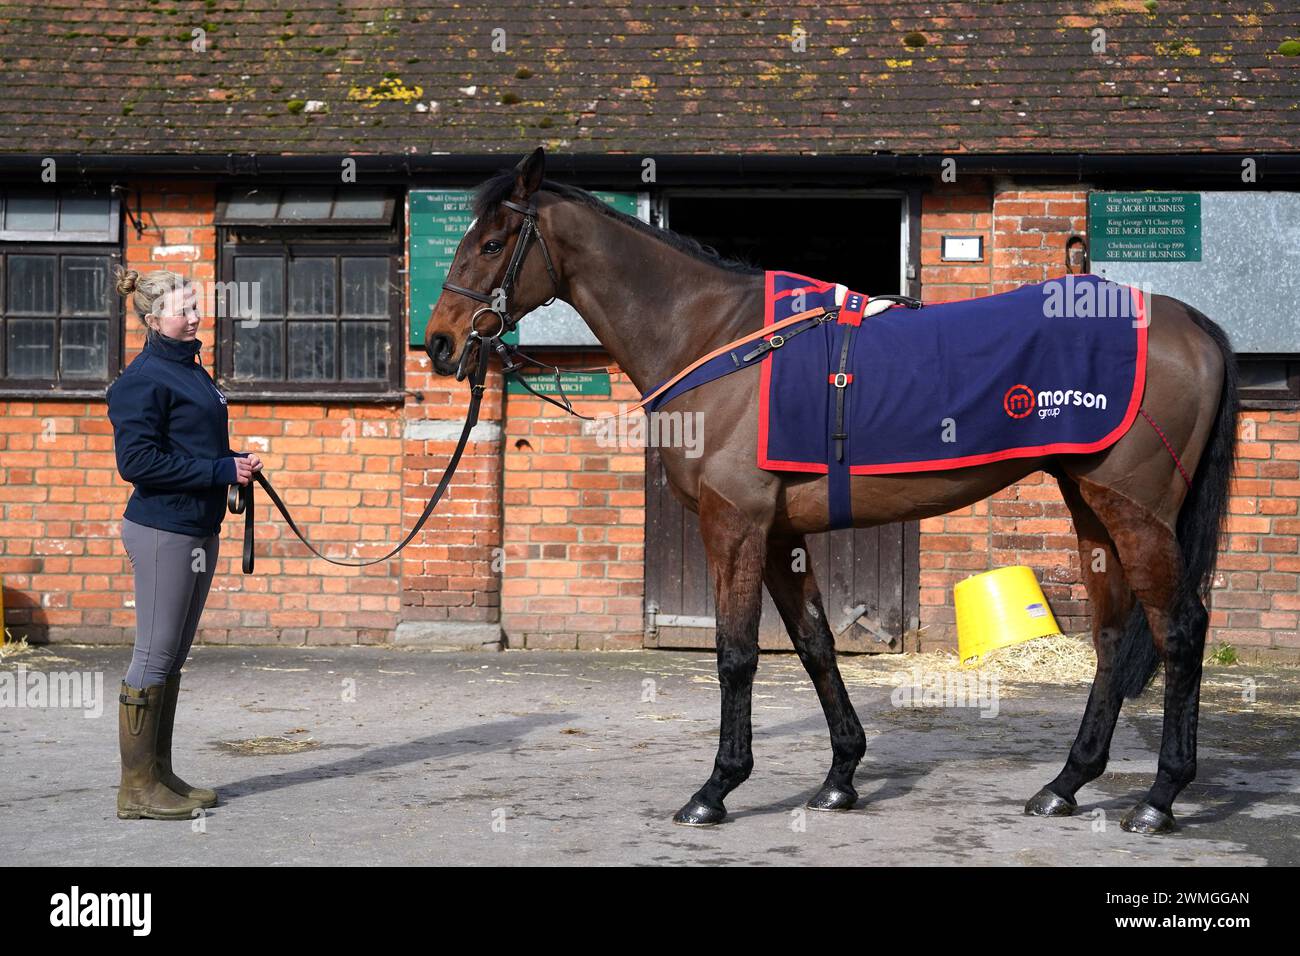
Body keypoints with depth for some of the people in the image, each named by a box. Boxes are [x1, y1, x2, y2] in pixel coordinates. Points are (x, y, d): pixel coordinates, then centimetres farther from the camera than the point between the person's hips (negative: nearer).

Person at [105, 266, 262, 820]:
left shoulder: (191, 370, 16)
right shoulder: (143, 380, -13)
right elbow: (136, 460, -20)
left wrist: (236, 463, 5)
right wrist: (221, 470, -19)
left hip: (199, 529, 10)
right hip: (163, 530, -10)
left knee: (173, 657, 14)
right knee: (154, 656, -4)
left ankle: (159, 775, 22)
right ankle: (137, 788, 2)